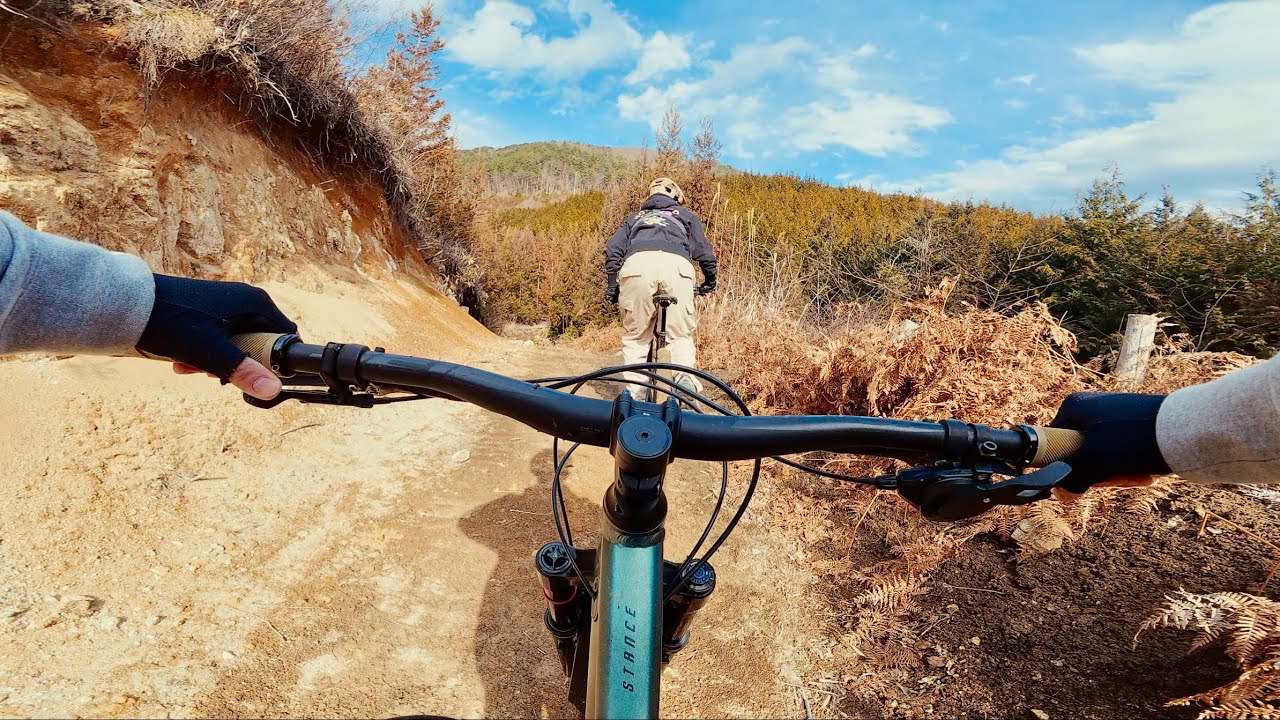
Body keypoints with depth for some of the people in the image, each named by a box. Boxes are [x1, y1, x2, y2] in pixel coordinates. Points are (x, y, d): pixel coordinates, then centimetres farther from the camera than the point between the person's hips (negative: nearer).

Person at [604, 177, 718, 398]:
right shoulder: (686, 214, 36)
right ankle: (686, 374, -12)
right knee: (681, 335, 12)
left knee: (635, 336, 11)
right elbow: (705, 251, 25)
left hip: (637, 264, 1)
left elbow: (612, 250, 24)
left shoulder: (635, 217, 39)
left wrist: (612, 285, 27)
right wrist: (710, 282, 38)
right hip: (676, 264, 0)